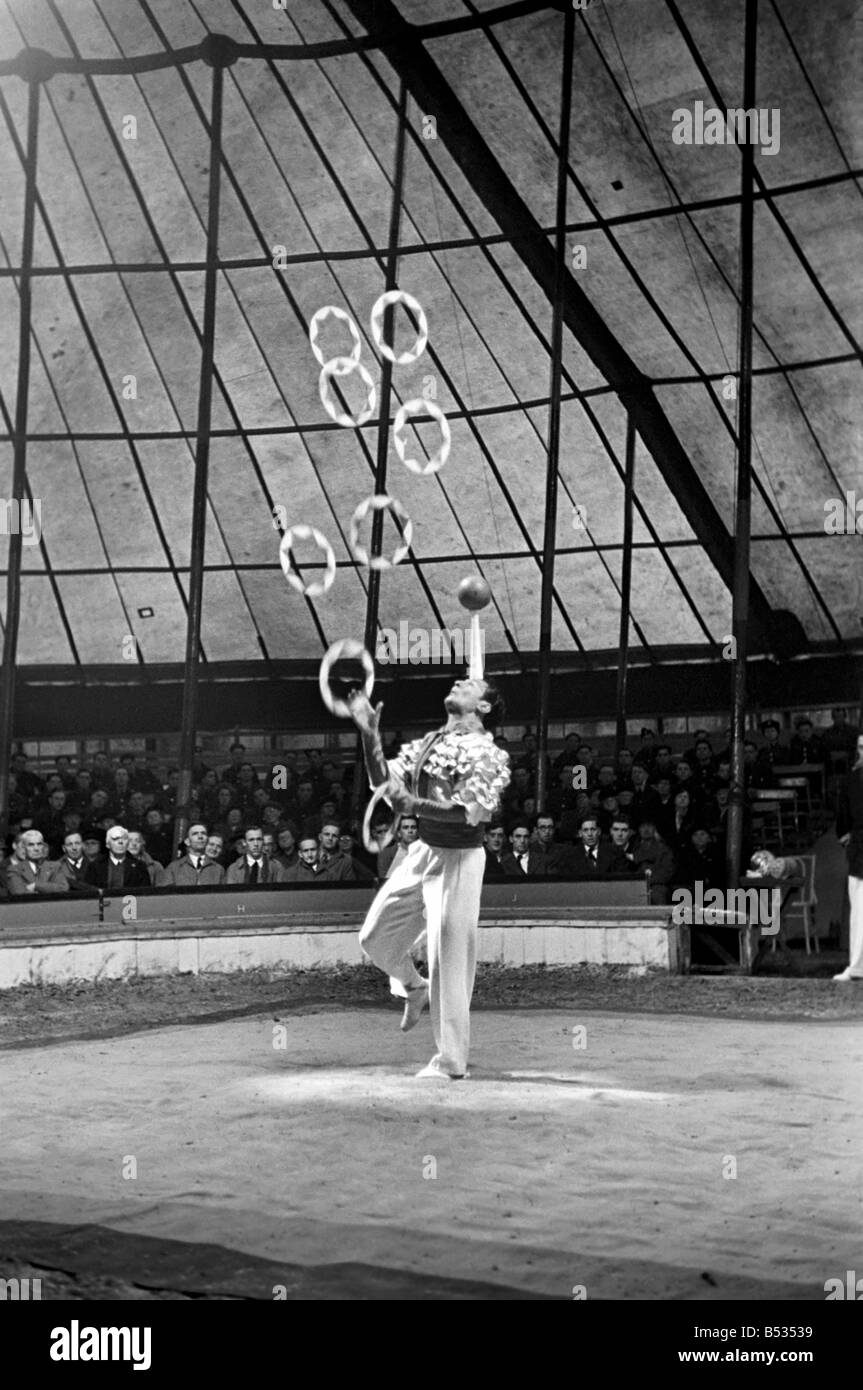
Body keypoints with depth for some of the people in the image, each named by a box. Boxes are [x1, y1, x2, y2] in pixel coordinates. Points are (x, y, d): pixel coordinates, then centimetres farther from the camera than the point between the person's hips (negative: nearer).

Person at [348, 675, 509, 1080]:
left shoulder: (485, 753, -13)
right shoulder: (429, 743, 11)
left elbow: (470, 811, -23)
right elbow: (384, 781, 10)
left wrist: (413, 804, -29)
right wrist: (369, 735, -3)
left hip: (458, 860, -7)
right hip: (422, 851, 8)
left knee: (447, 960, -3)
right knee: (375, 938, 13)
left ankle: (450, 1062, 8)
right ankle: (414, 988, 42)